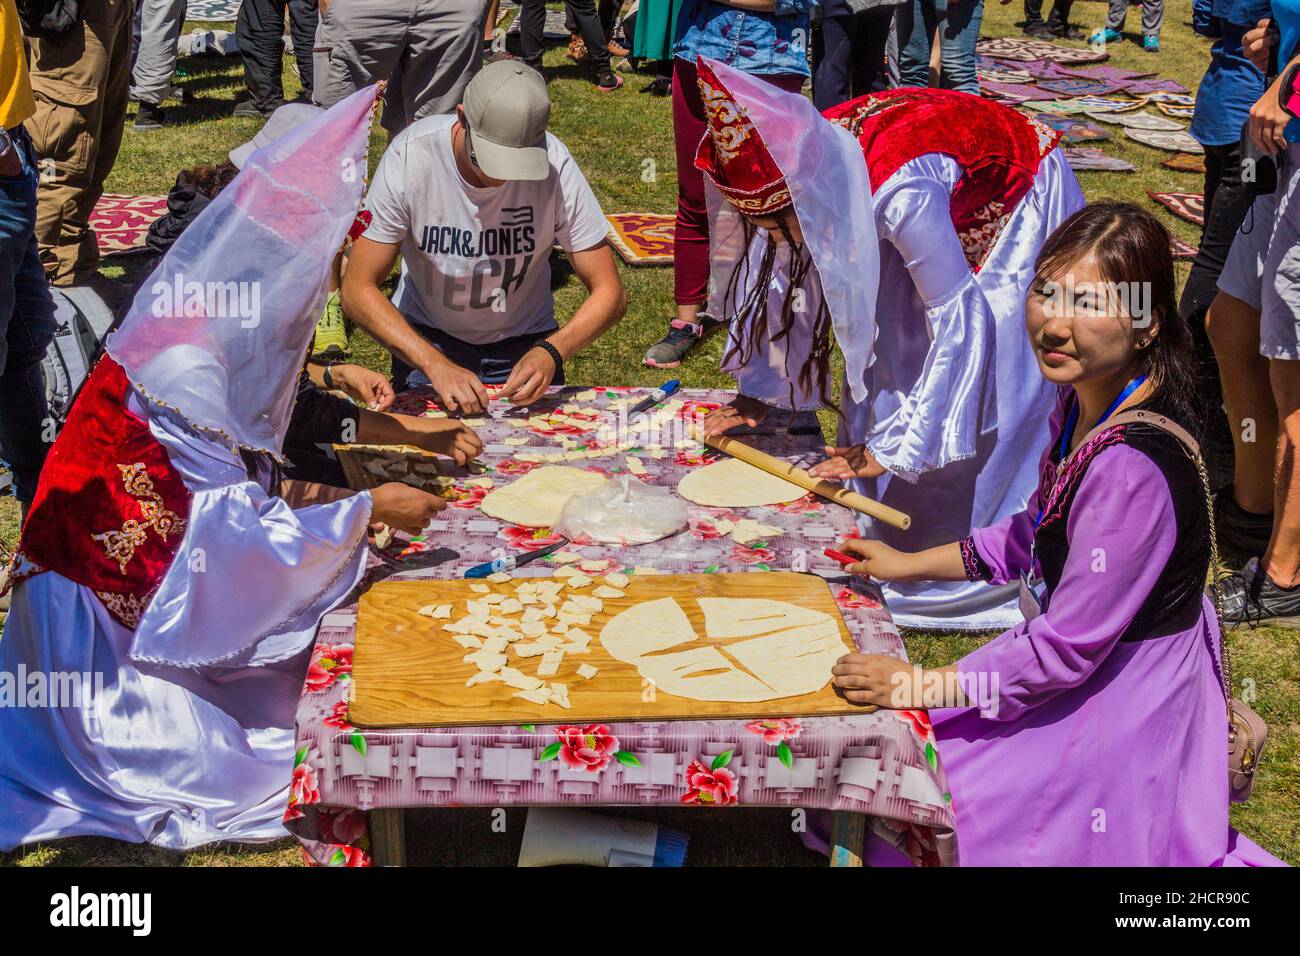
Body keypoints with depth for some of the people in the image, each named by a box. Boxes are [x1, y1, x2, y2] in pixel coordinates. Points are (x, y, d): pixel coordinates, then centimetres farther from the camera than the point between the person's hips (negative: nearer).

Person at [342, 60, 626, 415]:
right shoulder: (410, 155, -24)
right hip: (426, 338, 0)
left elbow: (610, 293, -17)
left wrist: (550, 352, -35)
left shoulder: (554, 163, -23)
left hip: (524, 343, 0)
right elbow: (357, 290, -22)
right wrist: (434, 363, -35)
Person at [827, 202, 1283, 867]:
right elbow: (1038, 533, 13)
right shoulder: (1087, 401, -5)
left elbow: (1066, 649, -27)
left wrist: (921, 685, -18)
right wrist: (909, 564, 13)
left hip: (1120, 706, -9)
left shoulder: (1134, 468, -33)